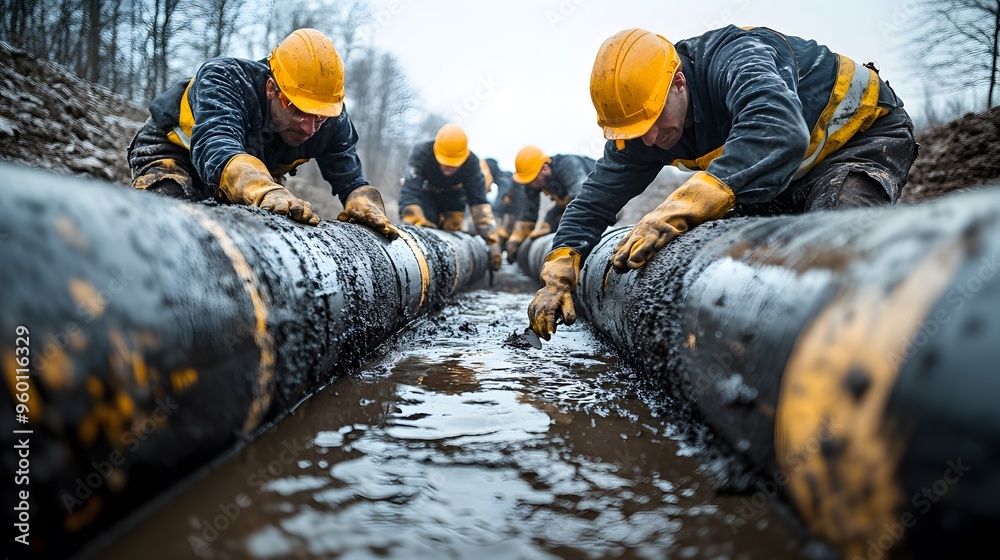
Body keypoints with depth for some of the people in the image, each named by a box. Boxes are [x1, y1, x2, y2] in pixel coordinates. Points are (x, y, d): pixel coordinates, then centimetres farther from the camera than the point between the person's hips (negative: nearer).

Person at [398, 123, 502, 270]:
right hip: (426, 191, -2)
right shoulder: (420, 154, -40)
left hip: (453, 194, 2)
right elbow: (409, 196, -46)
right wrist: (420, 226, -60)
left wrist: (491, 241, -42)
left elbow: (479, 202, -32)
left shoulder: (471, 163, -33)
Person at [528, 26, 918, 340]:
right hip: (793, 174, 8)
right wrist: (558, 274, -21)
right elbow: (597, 196, -9)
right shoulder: (642, 125, -12)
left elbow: (780, 132, -55)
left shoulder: (736, 59, -36)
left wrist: (684, 207, -64)